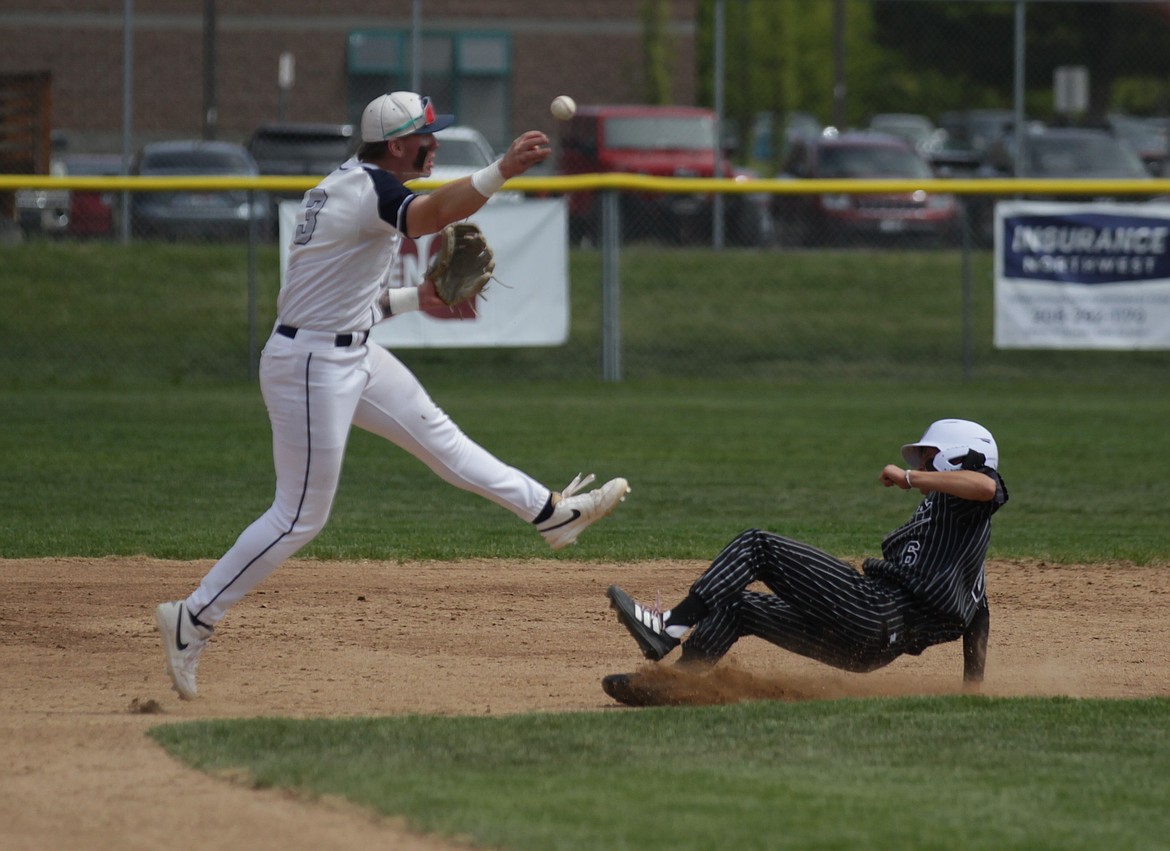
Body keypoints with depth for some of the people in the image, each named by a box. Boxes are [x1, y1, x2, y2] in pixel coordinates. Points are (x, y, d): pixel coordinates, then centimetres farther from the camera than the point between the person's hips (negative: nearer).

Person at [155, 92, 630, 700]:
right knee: (301, 515, -4)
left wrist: (414, 299, 15)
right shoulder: (370, 188, -18)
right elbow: (430, 216, -40)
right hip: (311, 366, -10)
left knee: (434, 433, 19)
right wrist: (501, 172, -51)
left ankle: (551, 513, 31)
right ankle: (192, 620, 1)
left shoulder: (343, 186, 12)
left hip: (349, 354, 10)